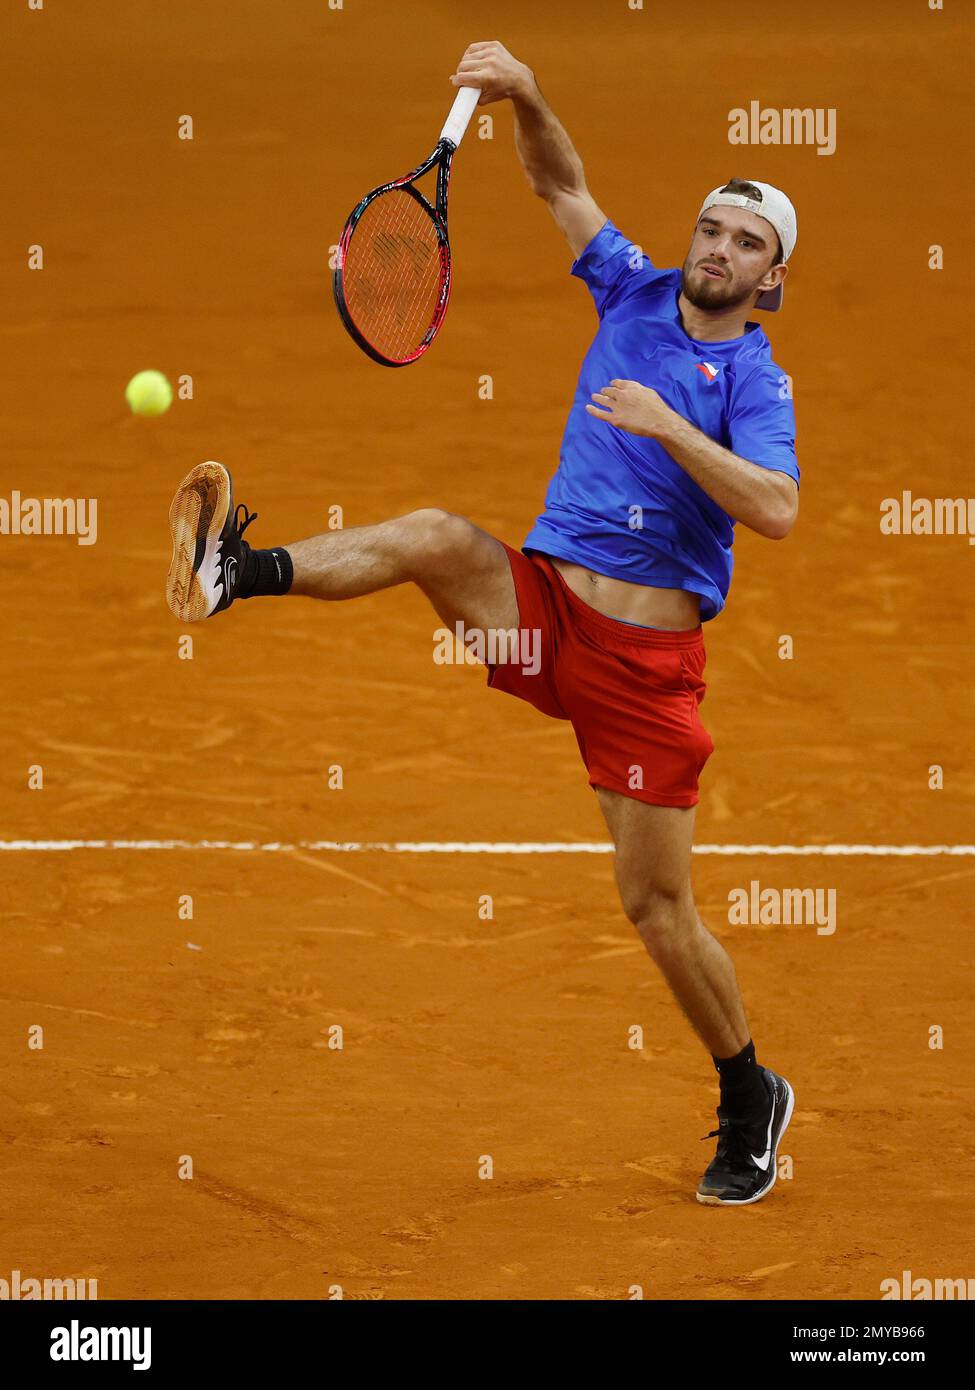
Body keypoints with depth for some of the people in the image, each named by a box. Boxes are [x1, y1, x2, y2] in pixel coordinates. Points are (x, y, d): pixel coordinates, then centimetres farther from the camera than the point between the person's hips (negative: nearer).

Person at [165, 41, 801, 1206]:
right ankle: (240, 573, -47)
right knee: (436, 536, -28)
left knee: (656, 905, 0)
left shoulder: (754, 381, -5)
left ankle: (751, 1102, 18)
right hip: (541, 605, 4)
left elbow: (775, 510, -22)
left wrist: (666, 425, -27)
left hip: (645, 655, -4)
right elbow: (562, 186, 12)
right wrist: (525, 98, -7)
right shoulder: (636, 295, 8)